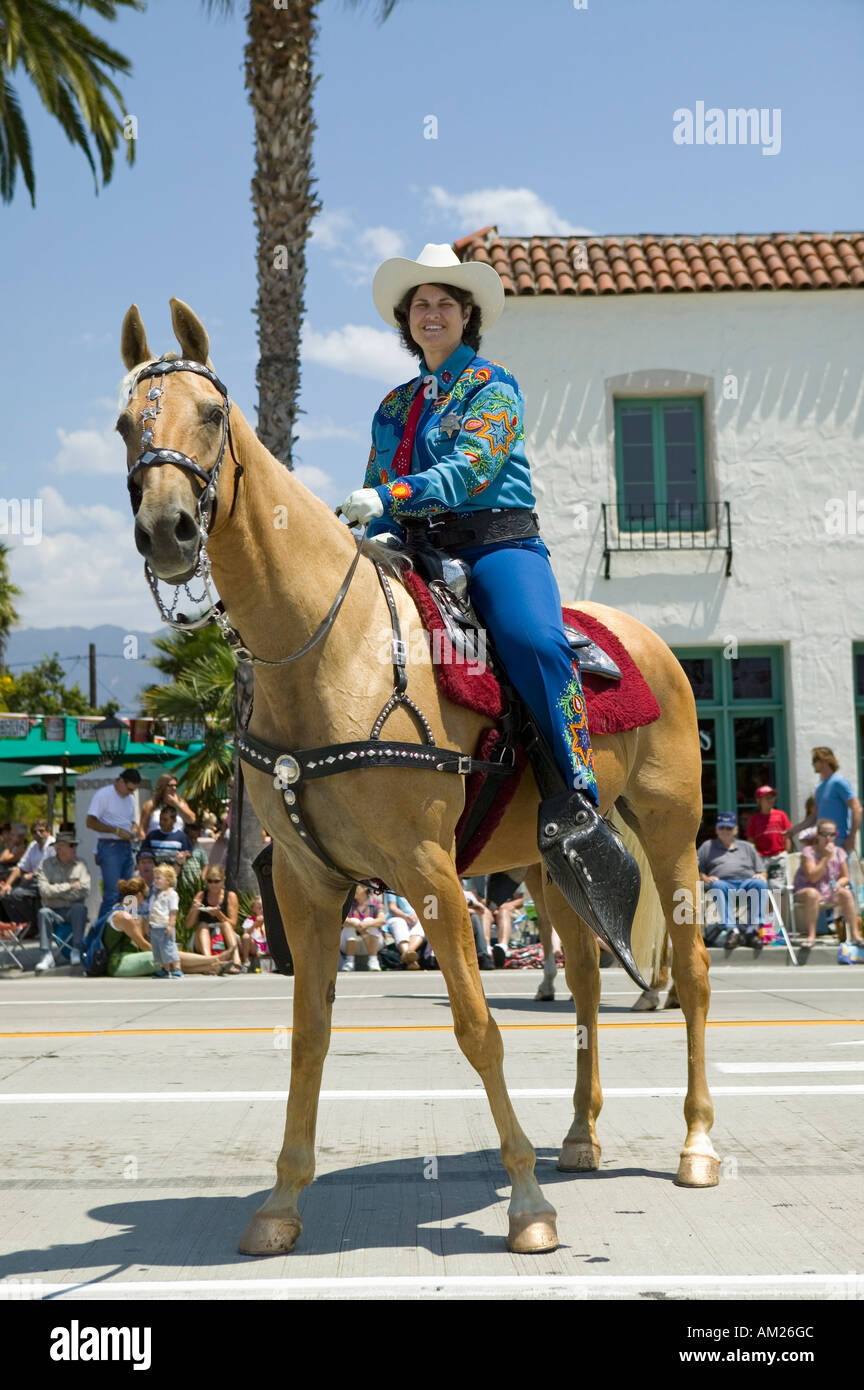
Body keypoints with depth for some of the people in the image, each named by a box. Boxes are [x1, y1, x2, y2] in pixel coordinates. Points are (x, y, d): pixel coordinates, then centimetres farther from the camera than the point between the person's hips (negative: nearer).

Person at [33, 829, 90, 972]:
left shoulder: (80, 864, 5)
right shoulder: (46, 864, 3)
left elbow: (84, 891, -9)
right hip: (55, 913, 0)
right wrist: (69, 886, -9)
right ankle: (47, 955, -27)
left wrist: (56, 891, -10)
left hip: (73, 912, 0)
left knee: (79, 907, -32)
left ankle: (77, 950, -26)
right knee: (43, 912, -30)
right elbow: (44, 890, -10)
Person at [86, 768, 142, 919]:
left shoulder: (130, 798, 17)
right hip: (110, 848, -8)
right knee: (112, 894, -12)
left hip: (127, 847, 8)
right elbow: (90, 822, -12)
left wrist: (134, 829, 3)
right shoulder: (103, 794, -7)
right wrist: (116, 831, -19)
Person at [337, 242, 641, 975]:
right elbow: (375, 492, 21)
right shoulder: (394, 405, 23)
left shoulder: (492, 385, 5)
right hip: (418, 552, 6)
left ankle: (575, 810, -34)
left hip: (497, 543, -6)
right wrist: (355, 533, -2)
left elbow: (471, 467, -12)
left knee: (534, 642, -35)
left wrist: (390, 498, -25)